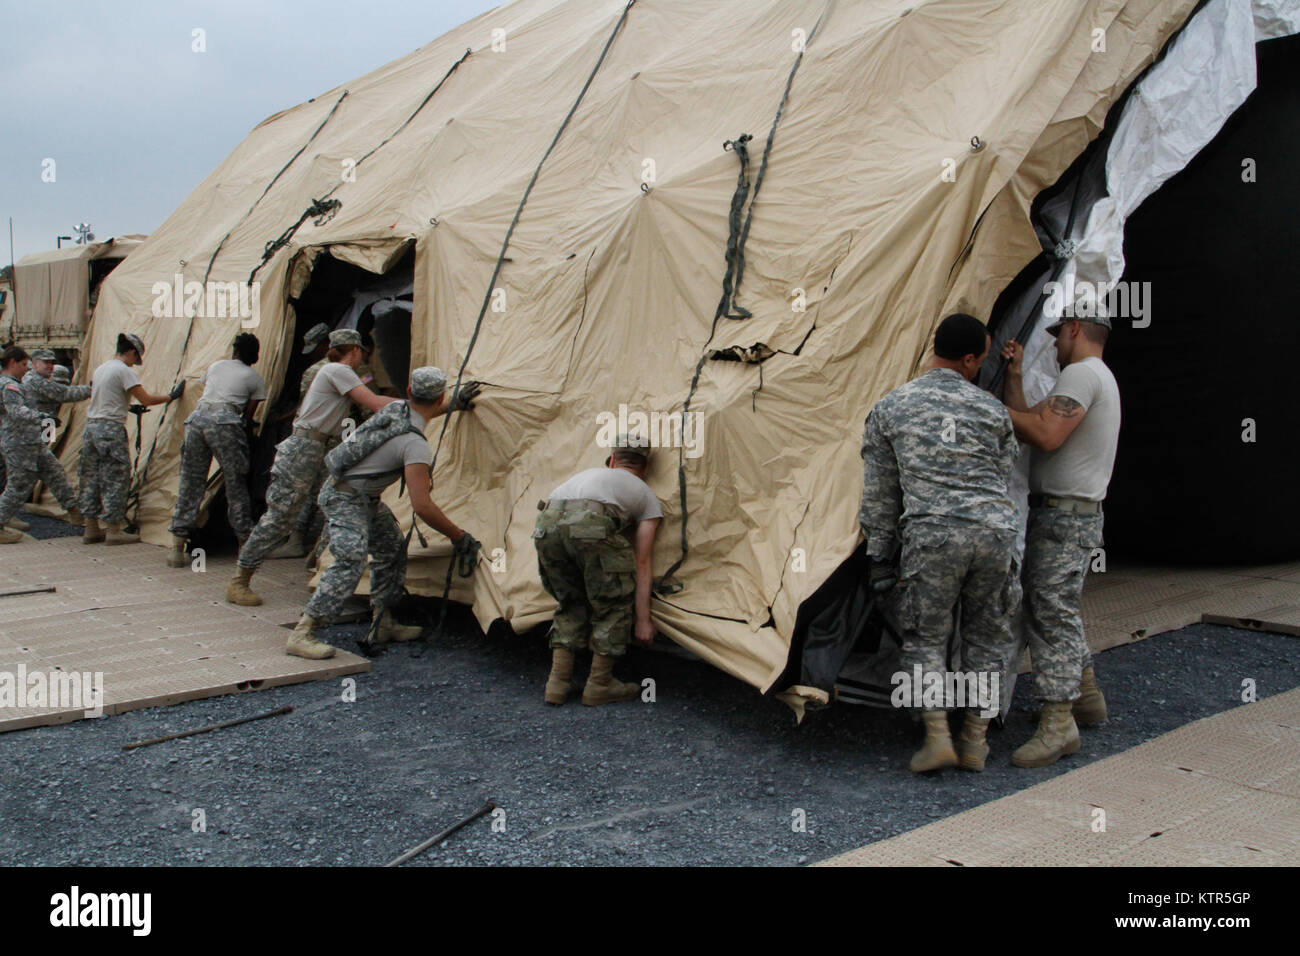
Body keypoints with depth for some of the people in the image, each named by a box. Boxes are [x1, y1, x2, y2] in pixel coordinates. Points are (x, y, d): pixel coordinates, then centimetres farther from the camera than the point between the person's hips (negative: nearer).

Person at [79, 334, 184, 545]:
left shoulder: (100, 369, 16)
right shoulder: (125, 371, -9)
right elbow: (146, 399, -12)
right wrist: (171, 396, -1)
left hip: (91, 426, 9)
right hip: (111, 430, -9)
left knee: (92, 479, 12)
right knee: (115, 479, -2)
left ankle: (91, 529, 17)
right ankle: (113, 531, 1)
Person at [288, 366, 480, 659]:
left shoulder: (396, 408, -1)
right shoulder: (414, 444, -27)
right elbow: (422, 506, -30)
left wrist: (454, 404, 32)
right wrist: (460, 537, -22)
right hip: (345, 498, -10)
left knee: (392, 548, 16)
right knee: (351, 561, -23)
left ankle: (383, 624, 23)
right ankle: (301, 635, -23)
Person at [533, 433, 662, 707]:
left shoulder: (589, 473, 41)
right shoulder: (647, 496, 28)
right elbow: (642, 563, 22)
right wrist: (643, 620, 24)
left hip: (546, 526, 5)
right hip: (592, 526, -5)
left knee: (570, 603, 25)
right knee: (614, 604, 17)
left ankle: (558, 682, 24)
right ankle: (599, 685, 22)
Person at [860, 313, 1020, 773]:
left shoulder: (890, 408, 9)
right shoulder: (992, 409, 11)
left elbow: (878, 492, 11)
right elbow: (1003, 475, 18)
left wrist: (880, 554, 17)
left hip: (932, 533, -2)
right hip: (995, 528, 2)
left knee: (925, 637, 11)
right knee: (987, 636, 15)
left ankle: (938, 738, 3)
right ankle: (975, 742, 20)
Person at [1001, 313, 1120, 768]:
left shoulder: (1081, 374, -12)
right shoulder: (1099, 377, 22)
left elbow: (1045, 436, -24)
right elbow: (1027, 424, 18)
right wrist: (1015, 375, 17)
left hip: (1064, 516, -11)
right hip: (1071, 513, 11)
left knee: (1052, 613, -11)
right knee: (1059, 610, 21)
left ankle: (1058, 722, -10)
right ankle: (1085, 695, 33)